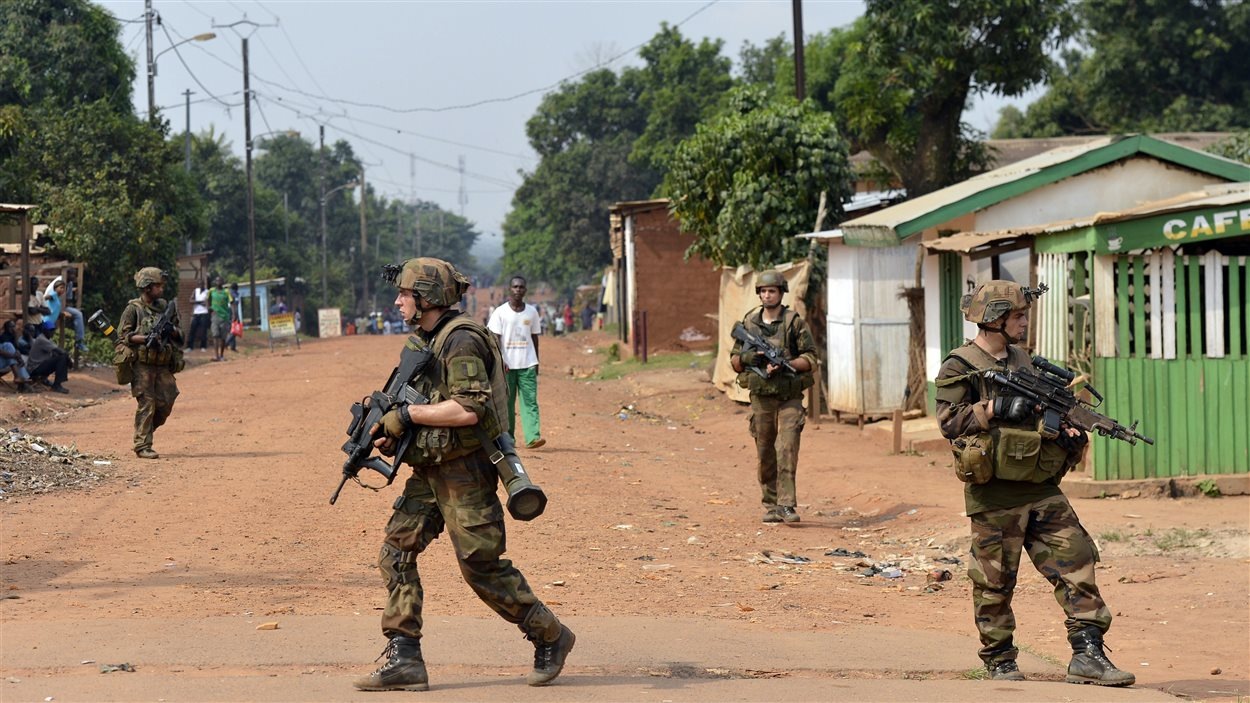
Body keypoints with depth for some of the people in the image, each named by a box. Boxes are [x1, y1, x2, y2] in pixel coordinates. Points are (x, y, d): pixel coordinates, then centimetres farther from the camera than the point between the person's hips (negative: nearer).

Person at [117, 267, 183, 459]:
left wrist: (172, 331, -4)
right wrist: (146, 339, -20)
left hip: (163, 366, 6)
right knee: (147, 405, -7)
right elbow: (123, 335, -8)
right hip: (142, 365, -6)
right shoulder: (133, 309, -4)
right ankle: (142, 446, -2)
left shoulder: (164, 307, 13)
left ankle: (145, 432, 24)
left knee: (166, 404, 4)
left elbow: (180, 332, 19)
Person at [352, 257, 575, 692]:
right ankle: (403, 660, 1)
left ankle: (550, 639, 14)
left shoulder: (461, 340, -17)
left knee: (482, 566, -4)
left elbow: (468, 409, -26)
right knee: (396, 551, 1)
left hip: (464, 471, -10)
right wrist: (390, 428, 5)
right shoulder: (427, 341, 13)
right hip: (430, 469, 10)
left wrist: (407, 415, -19)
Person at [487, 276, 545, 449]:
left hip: (527, 364, 2)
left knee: (530, 401, -8)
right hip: (507, 364, -2)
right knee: (506, 402, 3)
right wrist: (500, 360, -14)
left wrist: (536, 361, 15)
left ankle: (533, 437, -17)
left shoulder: (532, 312, 9)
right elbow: (495, 338, -4)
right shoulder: (500, 312, -1)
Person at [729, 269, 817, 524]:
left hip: (789, 397, -3)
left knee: (787, 450, -13)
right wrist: (748, 357, -9)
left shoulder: (795, 322, -2)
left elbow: (810, 359, -4)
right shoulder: (749, 322, 8)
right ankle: (771, 505, 16)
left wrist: (783, 364, -19)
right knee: (765, 454, 7)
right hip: (761, 396, 3)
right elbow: (734, 360, 14)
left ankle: (786, 505, -15)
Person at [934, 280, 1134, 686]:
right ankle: (999, 661, 14)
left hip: (1042, 489, 6)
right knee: (994, 582, 1)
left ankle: (1088, 654, -3)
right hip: (994, 495, -6)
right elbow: (949, 421, -14)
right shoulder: (959, 367, -5)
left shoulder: (1023, 361, 17)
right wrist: (995, 408, -20)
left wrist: (1064, 430, 7)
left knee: (1076, 562, -3)